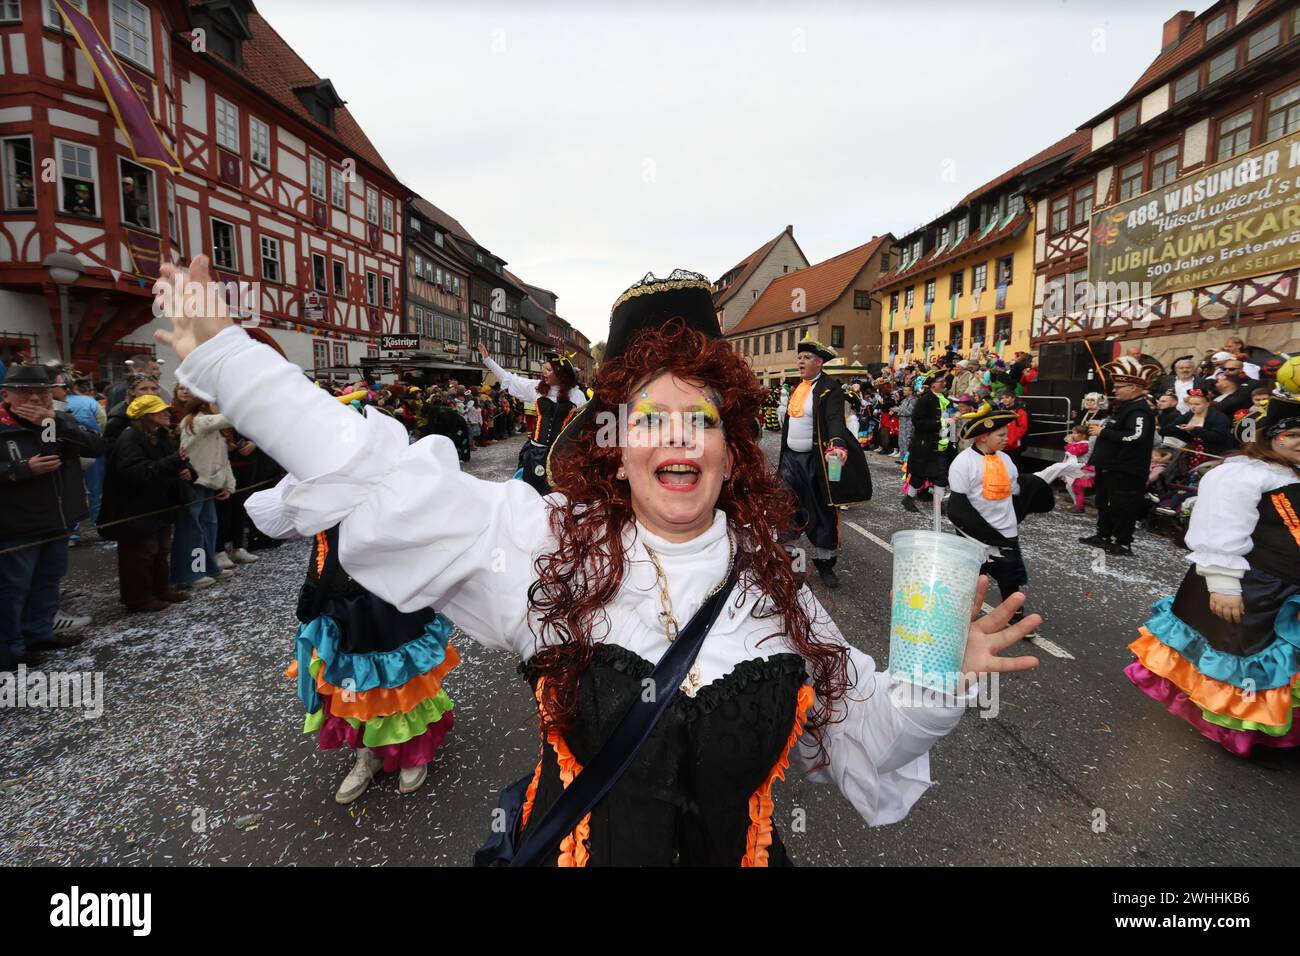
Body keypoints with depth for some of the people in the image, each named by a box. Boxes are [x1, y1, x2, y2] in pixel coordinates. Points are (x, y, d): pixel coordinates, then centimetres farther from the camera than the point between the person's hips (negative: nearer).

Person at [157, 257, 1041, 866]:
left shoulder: (769, 580, -7)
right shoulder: (551, 544, -15)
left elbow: (861, 731, 2)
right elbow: (384, 479, -18)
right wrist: (222, 352, -16)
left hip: (740, 850, 2)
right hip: (577, 846, -1)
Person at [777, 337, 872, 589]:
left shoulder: (830, 388, -10)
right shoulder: (796, 387, 12)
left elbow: (836, 420, -25)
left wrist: (837, 445, -44)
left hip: (817, 460, -6)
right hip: (791, 458, 6)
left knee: (823, 512, 4)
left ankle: (825, 563, 16)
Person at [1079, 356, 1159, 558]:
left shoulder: (1139, 411, -18)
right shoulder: (1123, 406, 15)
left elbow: (1135, 437, -34)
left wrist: (1103, 432, -25)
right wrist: (1101, 426, 10)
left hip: (1125, 472, -11)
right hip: (1110, 467, 11)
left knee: (1122, 507, -2)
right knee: (1104, 502, 20)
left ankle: (1123, 544, 7)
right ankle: (1103, 535, 33)